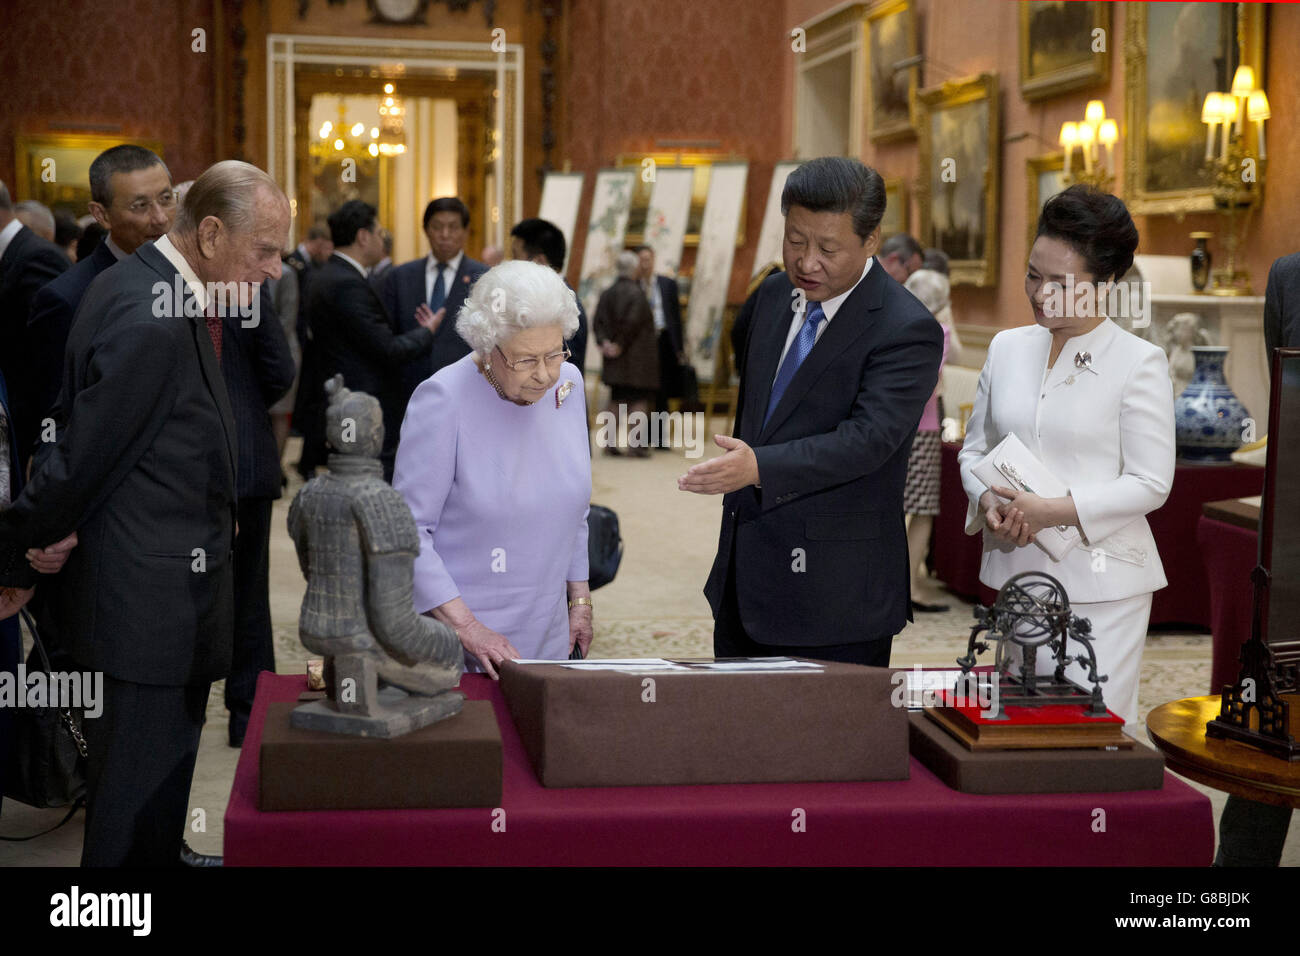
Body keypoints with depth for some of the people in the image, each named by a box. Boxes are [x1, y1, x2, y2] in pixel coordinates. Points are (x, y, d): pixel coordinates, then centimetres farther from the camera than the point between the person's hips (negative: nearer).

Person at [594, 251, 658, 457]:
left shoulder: (607, 294, 7)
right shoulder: (636, 293, -13)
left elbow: (598, 322, 1)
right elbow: (633, 322, -20)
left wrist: (604, 342, -5)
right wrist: (620, 345, -12)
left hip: (615, 360, 7)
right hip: (637, 358, -6)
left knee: (616, 400, 14)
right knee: (639, 400, 0)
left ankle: (610, 442, 12)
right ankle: (635, 444, -3)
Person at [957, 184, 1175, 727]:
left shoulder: (1139, 363, -7)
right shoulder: (1008, 348, 9)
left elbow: (1151, 483, -9)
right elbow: (975, 447, 15)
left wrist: (1054, 511, -19)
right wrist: (988, 502, -7)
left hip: (1101, 583, -4)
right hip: (1017, 569, 5)